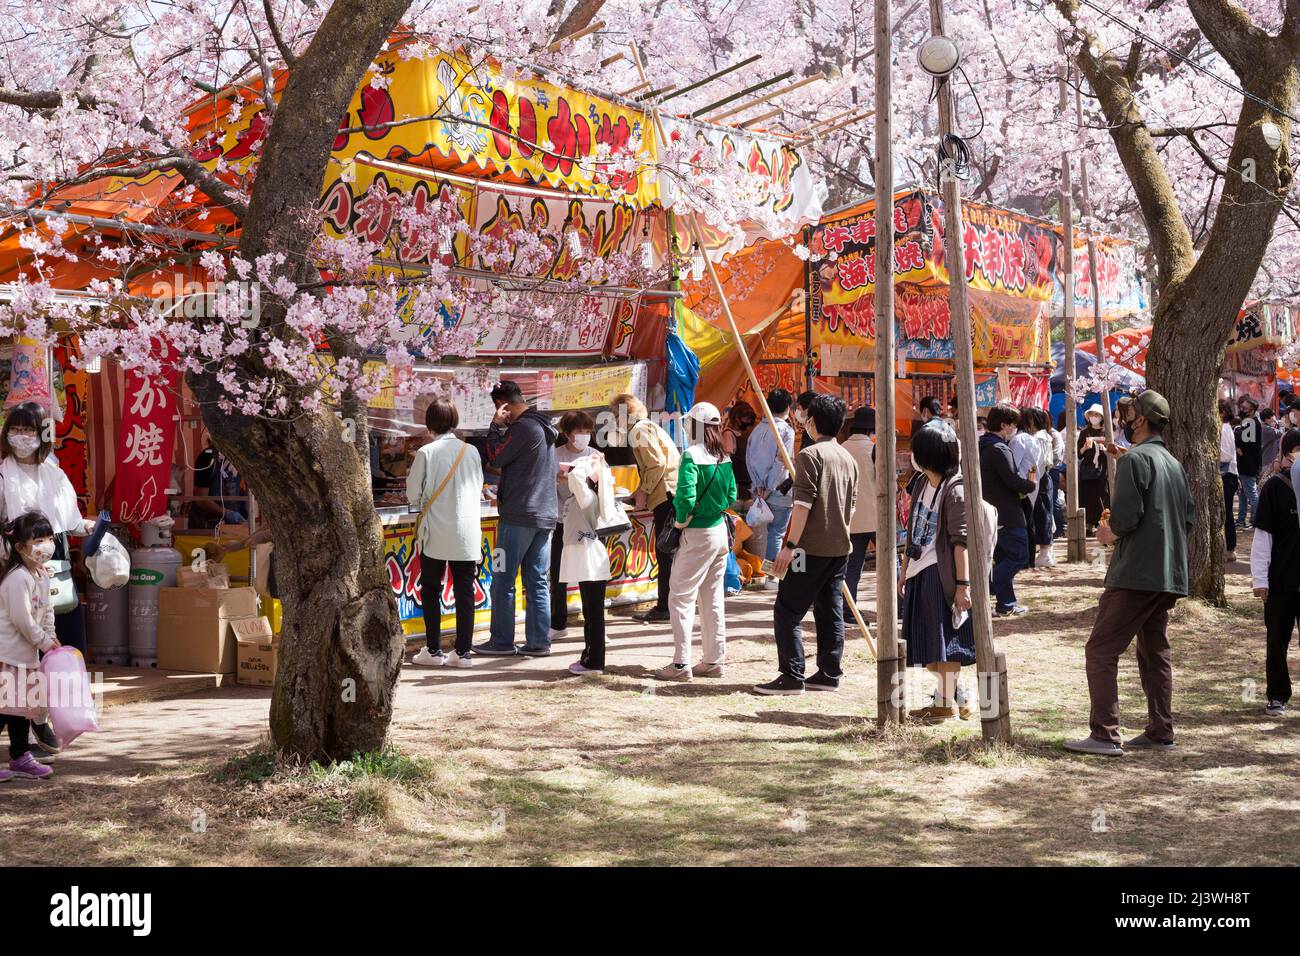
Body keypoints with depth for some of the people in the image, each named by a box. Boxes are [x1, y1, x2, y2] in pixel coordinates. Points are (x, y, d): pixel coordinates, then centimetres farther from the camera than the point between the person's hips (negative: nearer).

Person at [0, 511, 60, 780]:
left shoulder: (43, 575, 9)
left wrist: (50, 637, 6)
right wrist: (44, 642, -13)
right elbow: (21, 619, -23)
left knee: (22, 706, 15)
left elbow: (46, 611, 18)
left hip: (27, 652, 10)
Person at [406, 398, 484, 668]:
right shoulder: (471, 451, 0)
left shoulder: (426, 453, -9)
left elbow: (413, 495, -4)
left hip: (436, 534, -2)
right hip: (468, 534, 3)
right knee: (465, 591, 6)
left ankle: (433, 650, 10)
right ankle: (463, 651, 6)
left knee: (430, 591, 10)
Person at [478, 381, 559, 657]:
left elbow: (495, 459, -8)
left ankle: (502, 641, 3)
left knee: (503, 580, 0)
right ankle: (539, 642, 8)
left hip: (518, 515, -8)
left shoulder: (522, 427, -14)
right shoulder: (545, 428, 14)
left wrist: (496, 426, -2)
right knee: (538, 582, 8)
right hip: (546, 514, 8)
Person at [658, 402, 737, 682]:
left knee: (680, 598, -2)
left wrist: (681, 520, -11)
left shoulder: (692, 456, -17)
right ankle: (715, 660, 19)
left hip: (697, 534, -8)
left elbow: (686, 495, -26)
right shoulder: (724, 458, 6)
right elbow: (731, 496, 11)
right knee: (712, 599, 14)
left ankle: (681, 664, -4)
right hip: (720, 530, 8)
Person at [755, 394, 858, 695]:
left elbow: (803, 503, -18)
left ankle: (792, 676, -8)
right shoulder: (848, 459, 13)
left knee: (788, 611, -4)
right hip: (840, 546, 8)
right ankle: (829, 674, 14)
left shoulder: (810, 454, -11)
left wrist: (790, 545, -19)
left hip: (812, 546, -8)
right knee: (830, 611, 12)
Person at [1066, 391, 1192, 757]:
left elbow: (1126, 514, -21)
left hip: (1135, 573, -9)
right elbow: (1188, 518, 17)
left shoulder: (1134, 459, -11)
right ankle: (1160, 733, 18)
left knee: (1101, 650, -6)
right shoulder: (1174, 464, 16)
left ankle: (1104, 735, -11)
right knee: (1154, 651, 17)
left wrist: (1111, 533, -2)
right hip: (1170, 574, 9)